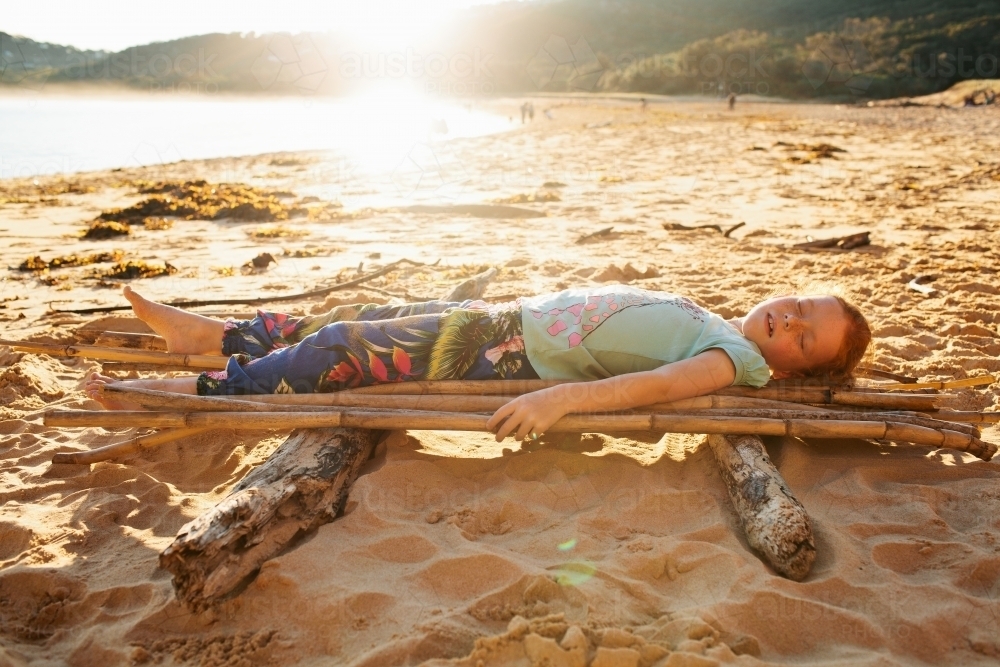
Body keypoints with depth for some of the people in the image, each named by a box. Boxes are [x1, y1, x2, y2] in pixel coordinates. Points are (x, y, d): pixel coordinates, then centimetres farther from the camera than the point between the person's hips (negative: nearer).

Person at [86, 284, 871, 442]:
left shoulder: (740, 360, -11)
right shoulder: (710, 319, 14)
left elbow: (655, 383, -28)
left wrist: (561, 398, -42)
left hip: (513, 358, -7)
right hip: (514, 315, 7)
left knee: (342, 350, -11)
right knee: (360, 318, 9)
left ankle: (196, 391, 3)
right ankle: (217, 335, 25)